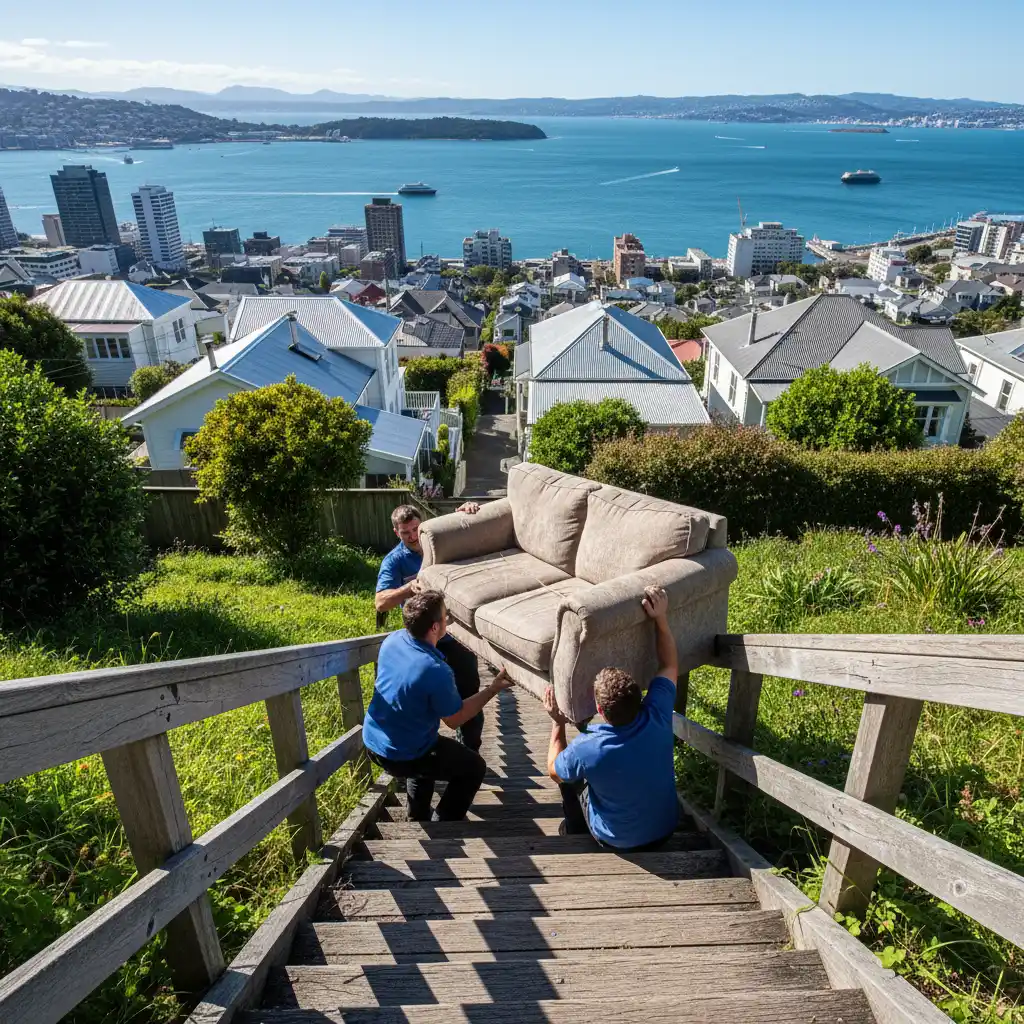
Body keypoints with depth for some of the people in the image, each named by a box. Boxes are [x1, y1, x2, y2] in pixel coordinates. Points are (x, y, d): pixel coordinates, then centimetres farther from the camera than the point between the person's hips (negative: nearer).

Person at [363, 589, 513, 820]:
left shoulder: (393, 639, -12)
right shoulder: (436, 671, -31)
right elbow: (455, 720, -15)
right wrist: (493, 689, -9)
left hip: (371, 742, 7)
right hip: (401, 757, -7)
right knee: (474, 767, 11)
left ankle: (418, 822, 43)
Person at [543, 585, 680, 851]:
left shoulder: (587, 749, -34)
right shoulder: (657, 718, -27)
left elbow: (554, 771, -9)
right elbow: (670, 666, -7)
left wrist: (558, 723, -2)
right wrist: (661, 618, -8)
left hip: (617, 840, -3)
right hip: (665, 829, 3)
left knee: (569, 772, 17)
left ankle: (574, 828, 39)